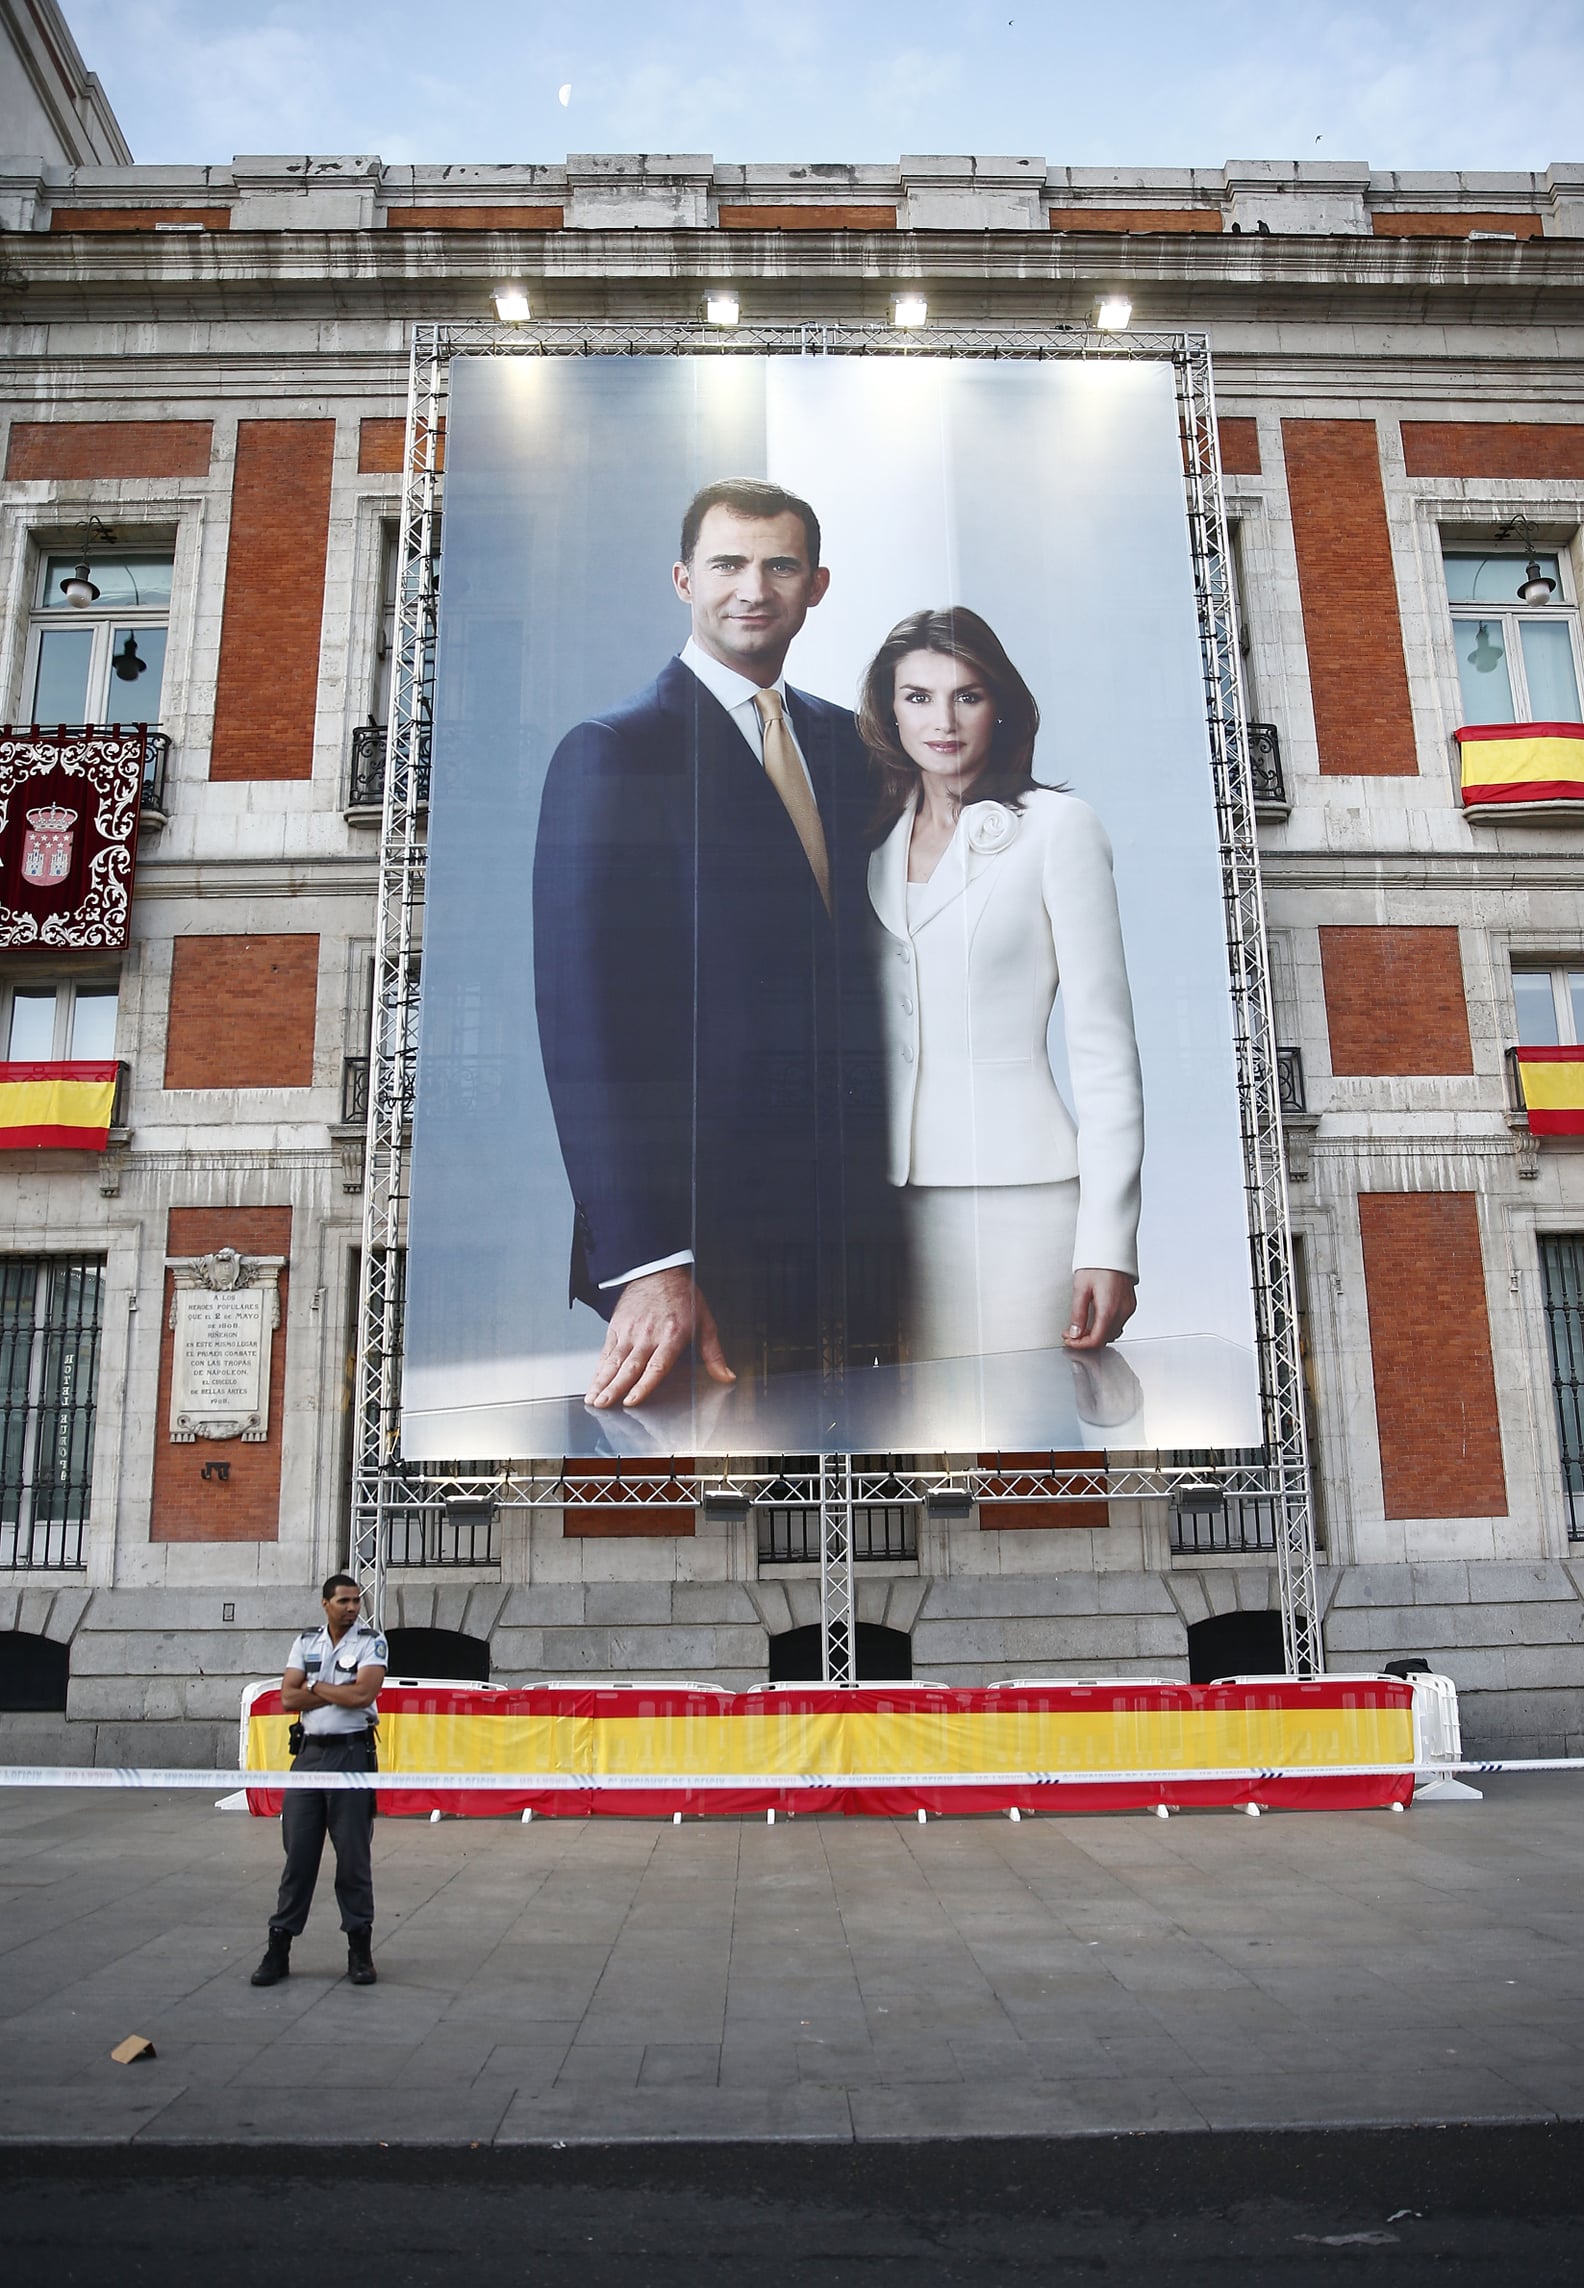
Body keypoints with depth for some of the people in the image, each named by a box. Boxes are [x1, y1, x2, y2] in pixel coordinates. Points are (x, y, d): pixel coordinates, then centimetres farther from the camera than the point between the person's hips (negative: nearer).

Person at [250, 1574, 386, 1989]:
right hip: (309, 1753, 3)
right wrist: (340, 1692, -9)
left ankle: (360, 1949, 11)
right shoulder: (306, 1642, 10)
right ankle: (279, 1946, 13)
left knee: (353, 1854, 2)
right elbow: (288, 1698, 0)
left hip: (353, 1753, -3)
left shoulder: (371, 1642, -2)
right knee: (298, 1852, 5)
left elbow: (363, 1693, -16)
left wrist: (314, 1686, -5)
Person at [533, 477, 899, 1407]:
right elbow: (585, 1016, -13)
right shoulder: (611, 752, -6)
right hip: (703, 1224, -6)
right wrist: (644, 1261, -20)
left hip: (858, 1217, 6)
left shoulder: (845, 740, 13)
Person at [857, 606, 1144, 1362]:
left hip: (1018, 1197, -3)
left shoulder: (1055, 825, 1)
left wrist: (1107, 1243, -10)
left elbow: (1103, 1041, -3)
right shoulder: (872, 839, 13)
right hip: (890, 1205, 4)